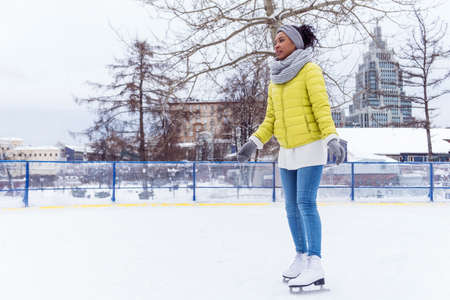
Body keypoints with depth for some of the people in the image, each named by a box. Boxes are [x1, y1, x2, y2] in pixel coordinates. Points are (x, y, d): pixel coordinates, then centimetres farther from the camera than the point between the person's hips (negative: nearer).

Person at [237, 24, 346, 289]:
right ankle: (301, 258, 17)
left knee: (306, 204, -14)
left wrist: (332, 138, -28)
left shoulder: (310, 71, -7)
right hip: (287, 150, 7)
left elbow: (322, 107, -16)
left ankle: (315, 265, -12)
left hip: (311, 147, -7)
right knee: (292, 206, 7)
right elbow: (271, 119, 14)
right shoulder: (276, 80, 13)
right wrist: (253, 144, 5)